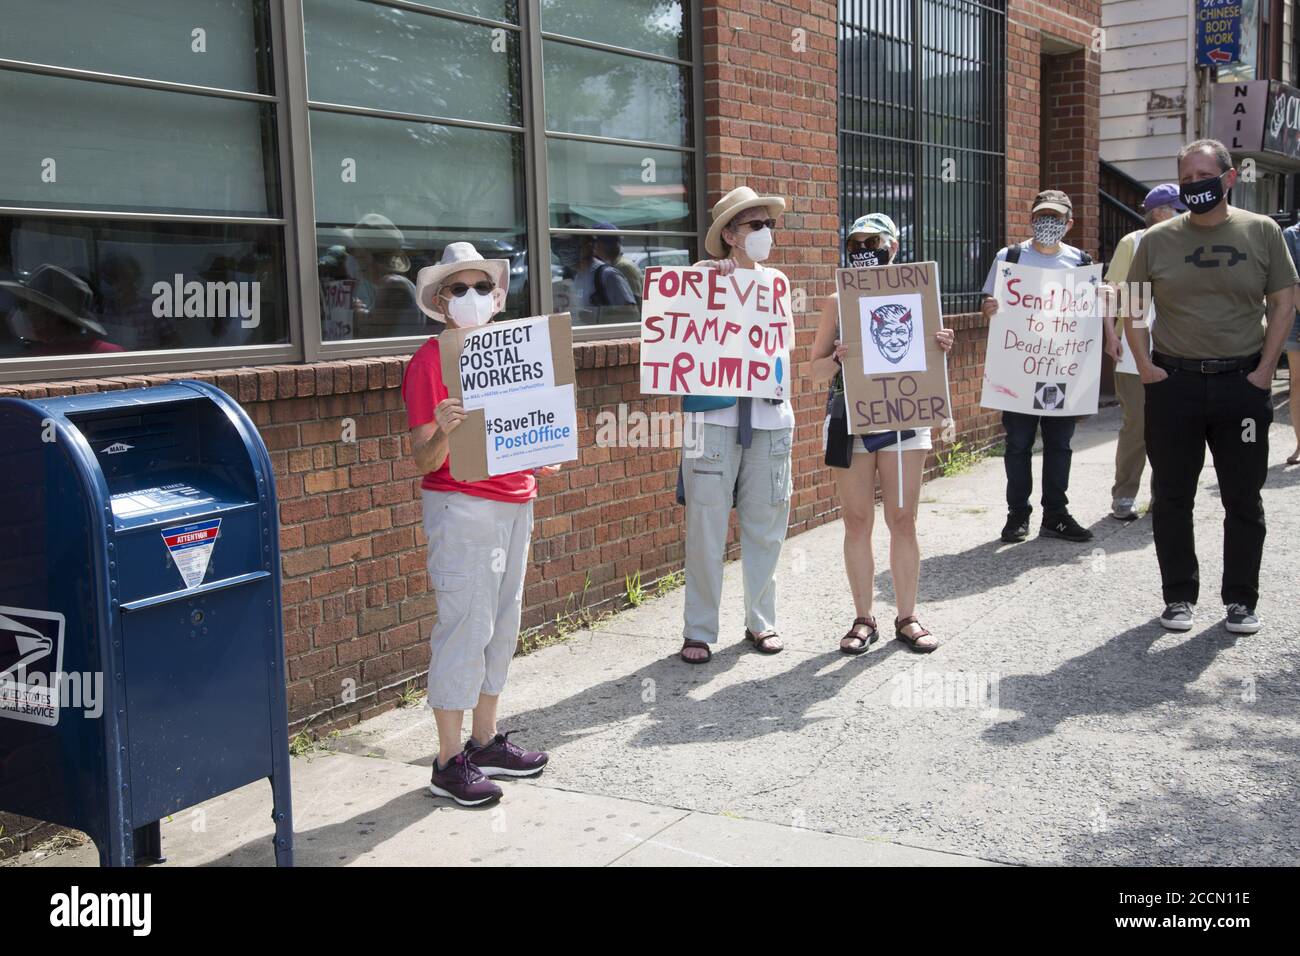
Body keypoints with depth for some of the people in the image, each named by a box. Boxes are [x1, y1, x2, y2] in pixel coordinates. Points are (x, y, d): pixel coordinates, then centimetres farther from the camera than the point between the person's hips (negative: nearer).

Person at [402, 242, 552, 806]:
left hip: (513, 501, 8)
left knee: (502, 625, 12)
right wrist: (443, 431, -31)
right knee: (465, 627, -7)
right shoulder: (429, 361, -8)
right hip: (461, 506, -8)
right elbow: (424, 460, -11)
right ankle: (449, 763, 1)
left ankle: (486, 742, 23)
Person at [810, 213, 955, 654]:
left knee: (903, 521, 3)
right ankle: (863, 619, 15)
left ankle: (907, 617, 15)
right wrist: (837, 358, -17)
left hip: (903, 420, 0)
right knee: (857, 523, 4)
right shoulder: (839, 302, 3)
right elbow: (815, 372, 4)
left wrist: (940, 348, -10)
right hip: (850, 422, 0)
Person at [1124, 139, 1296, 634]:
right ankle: (1179, 596, 20)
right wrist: (1145, 366, -3)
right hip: (1173, 384, 1)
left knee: (1243, 500, 6)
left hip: (1242, 384, -1)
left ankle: (1240, 600, 19)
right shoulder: (1157, 239, 3)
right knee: (1172, 499, 7)